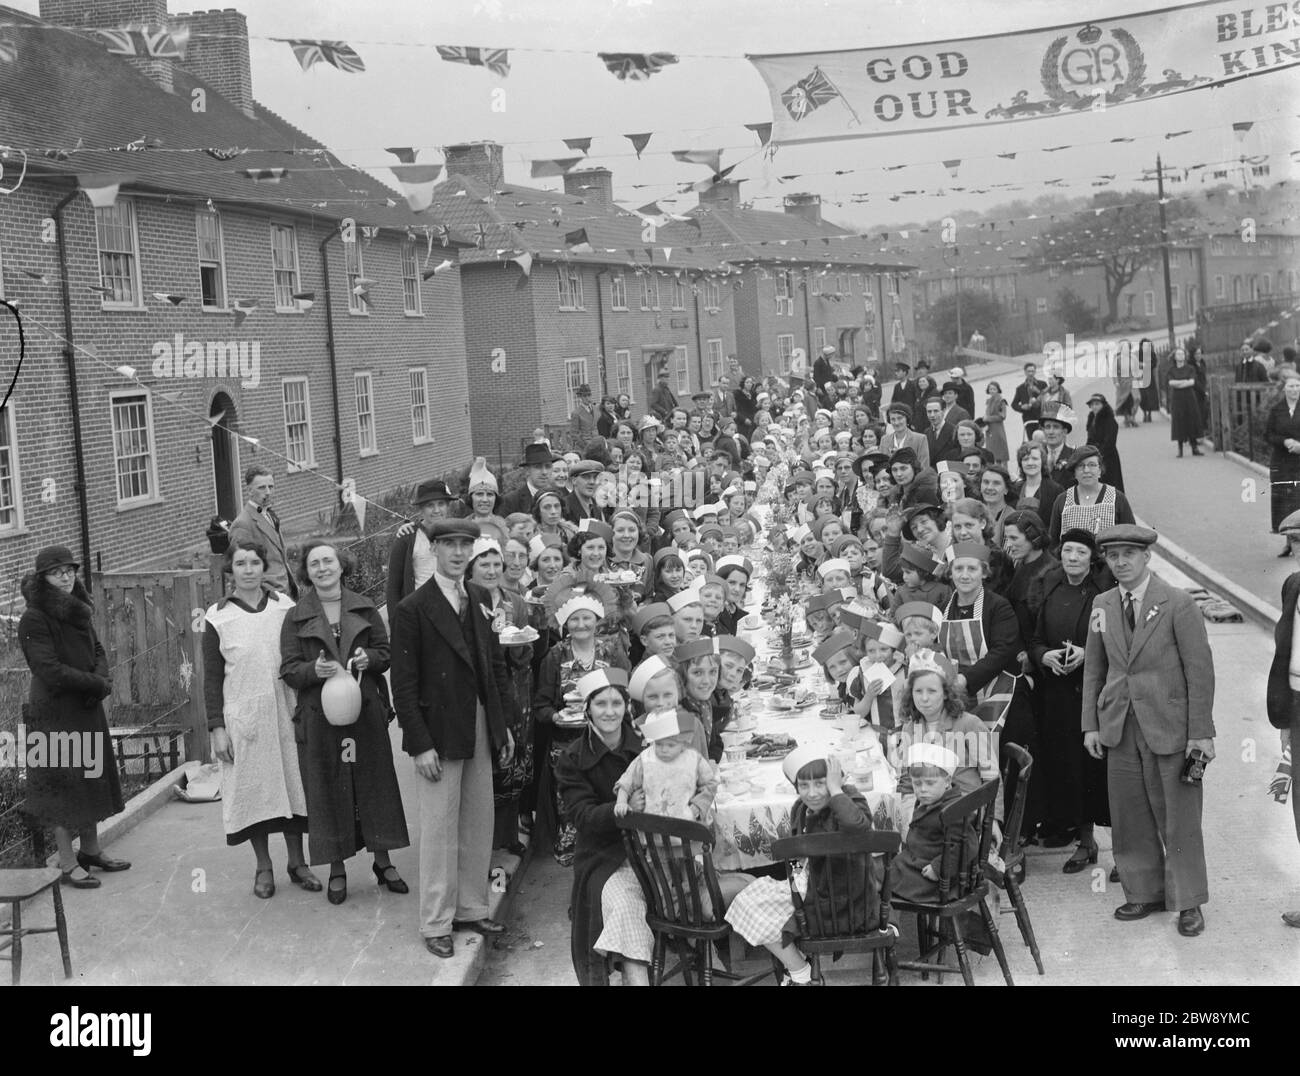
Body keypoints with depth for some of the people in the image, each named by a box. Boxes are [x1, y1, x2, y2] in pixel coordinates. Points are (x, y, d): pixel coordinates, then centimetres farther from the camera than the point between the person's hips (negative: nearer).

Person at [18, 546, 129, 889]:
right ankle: (68, 864, 6)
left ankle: (91, 850, 28)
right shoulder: (34, 620, -16)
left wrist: (100, 680, -11)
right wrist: (98, 684, -16)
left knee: (92, 779, 14)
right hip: (55, 713, -8)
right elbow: (50, 671, -21)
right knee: (64, 784, -2)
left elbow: (98, 652, 11)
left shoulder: (78, 611, 8)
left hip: (87, 707, 8)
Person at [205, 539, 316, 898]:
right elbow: (212, 678, 0)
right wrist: (216, 727, -5)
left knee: (293, 784, 6)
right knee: (253, 790, 4)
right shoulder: (217, 617, -2)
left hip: (286, 713, 2)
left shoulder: (285, 606, 3)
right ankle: (263, 868, 17)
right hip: (243, 717, -2)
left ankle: (297, 862, 18)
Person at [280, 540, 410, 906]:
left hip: (367, 711, 1)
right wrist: (315, 670, -21)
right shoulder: (296, 618, 2)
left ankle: (383, 862, 18)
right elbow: (289, 670, -1)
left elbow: (387, 652, 10)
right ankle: (337, 869, 13)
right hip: (319, 715, -1)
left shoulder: (365, 609, 6)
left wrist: (369, 658, -12)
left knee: (374, 783, 6)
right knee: (328, 790, 2)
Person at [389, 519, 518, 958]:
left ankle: (471, 908, 24)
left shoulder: (480, 598, 9)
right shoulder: (413, 609, -10)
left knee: (479, 824, 12)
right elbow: (404, 685, -11)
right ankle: (436, 923, 11)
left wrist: (506, 723, 8)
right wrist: (420, 745, -15)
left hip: (481, 730, 6)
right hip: (440, 733, -6)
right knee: (440, 829, 1)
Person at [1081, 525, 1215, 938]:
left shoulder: (1178, 604, -8)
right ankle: (1144, 893, 23)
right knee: (1130, 818, 8)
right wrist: (1091, 724, 7)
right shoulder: (1102, 606, 8)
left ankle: (1189, 903, 15)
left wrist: (1201, 732, -9)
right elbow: (1093, 668, 13)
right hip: (1120, 727, 4)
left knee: (1178, 819, 2)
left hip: (1170, 728, -4)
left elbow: (1200, 669, -7)